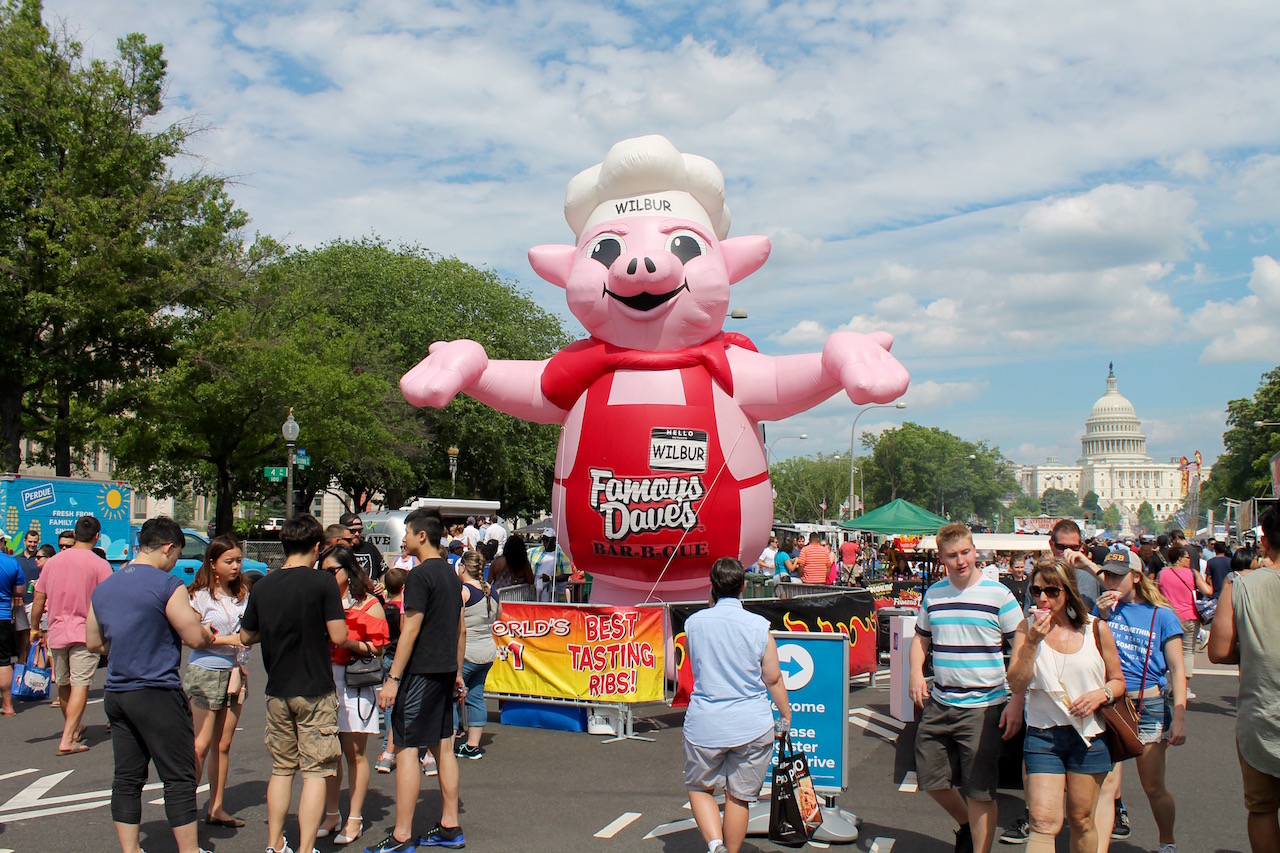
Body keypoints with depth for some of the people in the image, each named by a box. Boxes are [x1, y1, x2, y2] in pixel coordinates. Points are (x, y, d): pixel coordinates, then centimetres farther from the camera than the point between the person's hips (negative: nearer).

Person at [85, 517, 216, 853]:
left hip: (116, 695, 7)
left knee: (127, 779, 11)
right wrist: (205, 630, 9)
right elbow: (196, 638, -12)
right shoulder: (168, 586, -12)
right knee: (179, 778, 0)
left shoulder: (102, 588, 10)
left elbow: (93, 643, 18)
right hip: (158, 695, -7)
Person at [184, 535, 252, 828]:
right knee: (201, 744, -6)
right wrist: (227, 640, -18)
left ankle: (216, 808, 14)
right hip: (205, 672, -5)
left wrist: (239, 670, -1)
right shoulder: (201, 595, -7)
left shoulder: (243, 594, 9)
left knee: (223, 744, 8)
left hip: (234, 673, 5)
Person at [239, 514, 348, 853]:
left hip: (277, 691, 5)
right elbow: (338, 636, -14)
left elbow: (246, 637, 12)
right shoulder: (323, 583, -13)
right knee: (315, 771, 2)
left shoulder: (263, 586, 1)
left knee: (281, 768, 16)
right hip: (315, 690, -5)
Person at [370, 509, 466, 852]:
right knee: (443, 746, 13)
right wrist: (457, 672, 23)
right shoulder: (451, 574, 13)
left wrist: (393, 678, -16)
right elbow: (461, 629, 17)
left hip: (421, 672, -9)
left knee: (406, 748, -5)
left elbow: (410, 630, -17)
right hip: (445, 671, 9)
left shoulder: (420, 575, -13)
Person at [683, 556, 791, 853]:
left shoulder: (694, 623, -4)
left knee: (699, 788, 17)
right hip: (752, 726, 0)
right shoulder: (759, 626, -7)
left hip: (704, 725, 0)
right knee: (739, 797, 12)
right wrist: (786, 716, 15)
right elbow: (773, 679, 0)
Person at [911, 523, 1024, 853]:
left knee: (979, 791, -1)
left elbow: (1022, 650, -5)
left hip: (983, 706, -5)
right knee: (931, 779, 13)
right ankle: (966, 825, 39)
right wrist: (916, 672, 0)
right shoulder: (932, 594, 7)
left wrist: (1016, 703, -13)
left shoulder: (998, 594, -6)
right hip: (938, 703, 5)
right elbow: (921, 639, 20)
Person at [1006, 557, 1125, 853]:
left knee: (1081, 820, 13)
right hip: (1043, 736, -1)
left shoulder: (1096, 629, -1)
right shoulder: (1028, 628, -2)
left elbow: (1118, 680, 9)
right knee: (1044, 822, -12)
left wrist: (1102, 694, -12)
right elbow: (1016, 685, -8)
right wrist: (1032, 643, -19)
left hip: (1088, 735, 1)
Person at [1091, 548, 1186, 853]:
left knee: (1154, 788, 9)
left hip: (1149, 706, -1)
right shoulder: (1104, 609, 6)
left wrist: (1179, 718, -11)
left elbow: (1177, 670, -3)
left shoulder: (1161, 615, -1)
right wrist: (1102, 617, -10)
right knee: (1107, 783, -7)